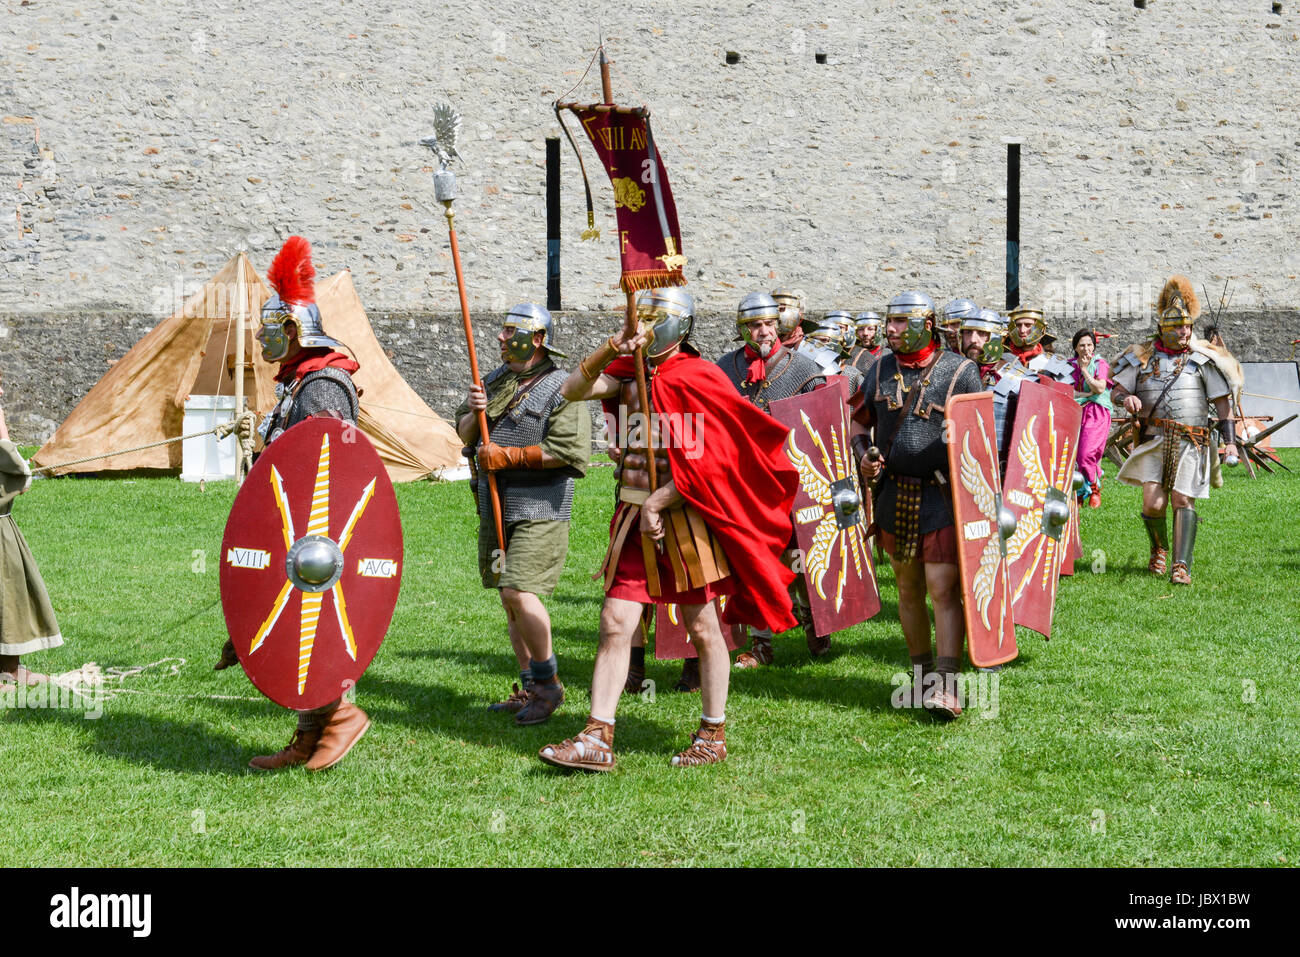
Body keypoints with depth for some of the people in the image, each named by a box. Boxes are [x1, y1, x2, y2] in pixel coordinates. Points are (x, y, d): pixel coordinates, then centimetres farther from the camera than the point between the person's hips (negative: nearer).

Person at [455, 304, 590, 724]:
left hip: (539, 510, -8)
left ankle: (549, 683, -1)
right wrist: (475, 412, -6)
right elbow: (465, 435, 17)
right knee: (509, 597, 9)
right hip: (495, 505, 8)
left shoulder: (560, 388, -10)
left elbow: (569, 450, -19)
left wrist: (508, 456, -18)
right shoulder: (495, 379, 13)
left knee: (520, 592, -17)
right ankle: (530, 688, 18)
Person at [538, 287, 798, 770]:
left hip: (683, 520, -6)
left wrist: (656, 503, -14)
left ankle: (713, 736, 18)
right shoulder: (633, 373, 10)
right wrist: (609, 351, -11)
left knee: (702, 629, 5)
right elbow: (573, 391, 2)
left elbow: (706, 464, -15)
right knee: (615, 623, 0)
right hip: (635, 518, 6)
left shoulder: (697, 378, -9)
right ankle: (597, 739, 1)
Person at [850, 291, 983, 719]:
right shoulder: (881, 370, 9)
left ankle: (947, 687, -12)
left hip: (943, 495, -5)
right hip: (895, 494, 5)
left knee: (943, 589, -12)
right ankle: (922, 677, 25)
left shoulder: (959, 370, -4)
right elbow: (859, 422, 19)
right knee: (908, 589, 13)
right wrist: (863, 455, 0)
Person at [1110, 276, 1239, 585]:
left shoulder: (1203, 359, 7)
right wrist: (1127, 398, -15)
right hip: (1153, 440, 1)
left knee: (1183, 500, -9)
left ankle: (1182, 566, -7)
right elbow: (1117, 388, 11)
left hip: (1191, 441, -1)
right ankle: (1159, 551, 21)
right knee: (1153, 503, -8)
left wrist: (1230, 440, 0)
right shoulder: (1143, 356, 10)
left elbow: (1222, 400, 8)